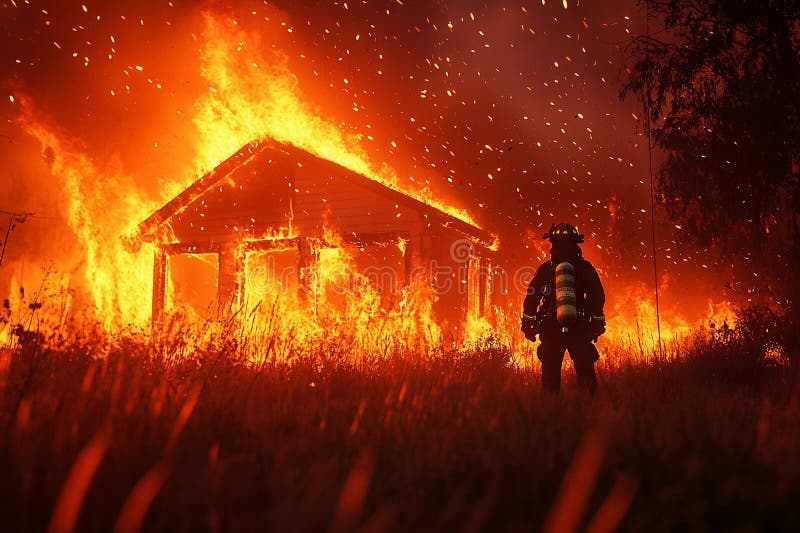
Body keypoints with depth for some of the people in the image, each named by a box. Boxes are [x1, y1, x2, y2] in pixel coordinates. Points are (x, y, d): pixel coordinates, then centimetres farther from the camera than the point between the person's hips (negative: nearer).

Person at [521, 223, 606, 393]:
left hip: (550, 331, 0)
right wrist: (597, 325, 9)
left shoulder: (544, 269, 0)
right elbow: (598, 298, 1)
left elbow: (530, 299, -1)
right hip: (580, 331, 0)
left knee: (550, 375, 8)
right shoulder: (585, 268, 1)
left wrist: (528, 324, 7)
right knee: (586, 372, 6)